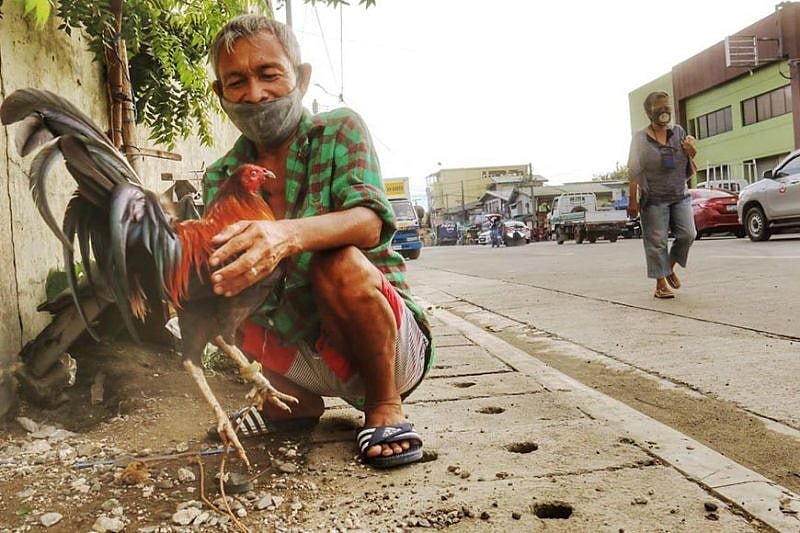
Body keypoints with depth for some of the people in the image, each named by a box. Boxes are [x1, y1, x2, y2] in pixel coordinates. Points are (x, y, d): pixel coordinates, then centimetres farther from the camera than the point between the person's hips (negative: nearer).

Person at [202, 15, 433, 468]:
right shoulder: (221, 179, 3)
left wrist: (289, 235, -46)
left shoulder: (340, 130, -7)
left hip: (395, 345, -4)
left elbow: (370, 222, -26)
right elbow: (219, 267, -8)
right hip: (305, 353, 5)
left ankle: (385, 406, -8)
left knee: (339, 263, -33)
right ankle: (297, 403, 10)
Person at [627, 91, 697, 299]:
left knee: (687, 234, -6)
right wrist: (633, 200, -11)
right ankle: (661, 284, 5)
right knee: (657, 241, -2)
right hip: (653, 199, -4)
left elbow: (690, 171, 16)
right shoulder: (640, 138, -1)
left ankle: (670, 267, 19)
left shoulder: (679, 132, 10)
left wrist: (690, 155, -7)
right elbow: (634, 172, -5)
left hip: (680, 196, 4)